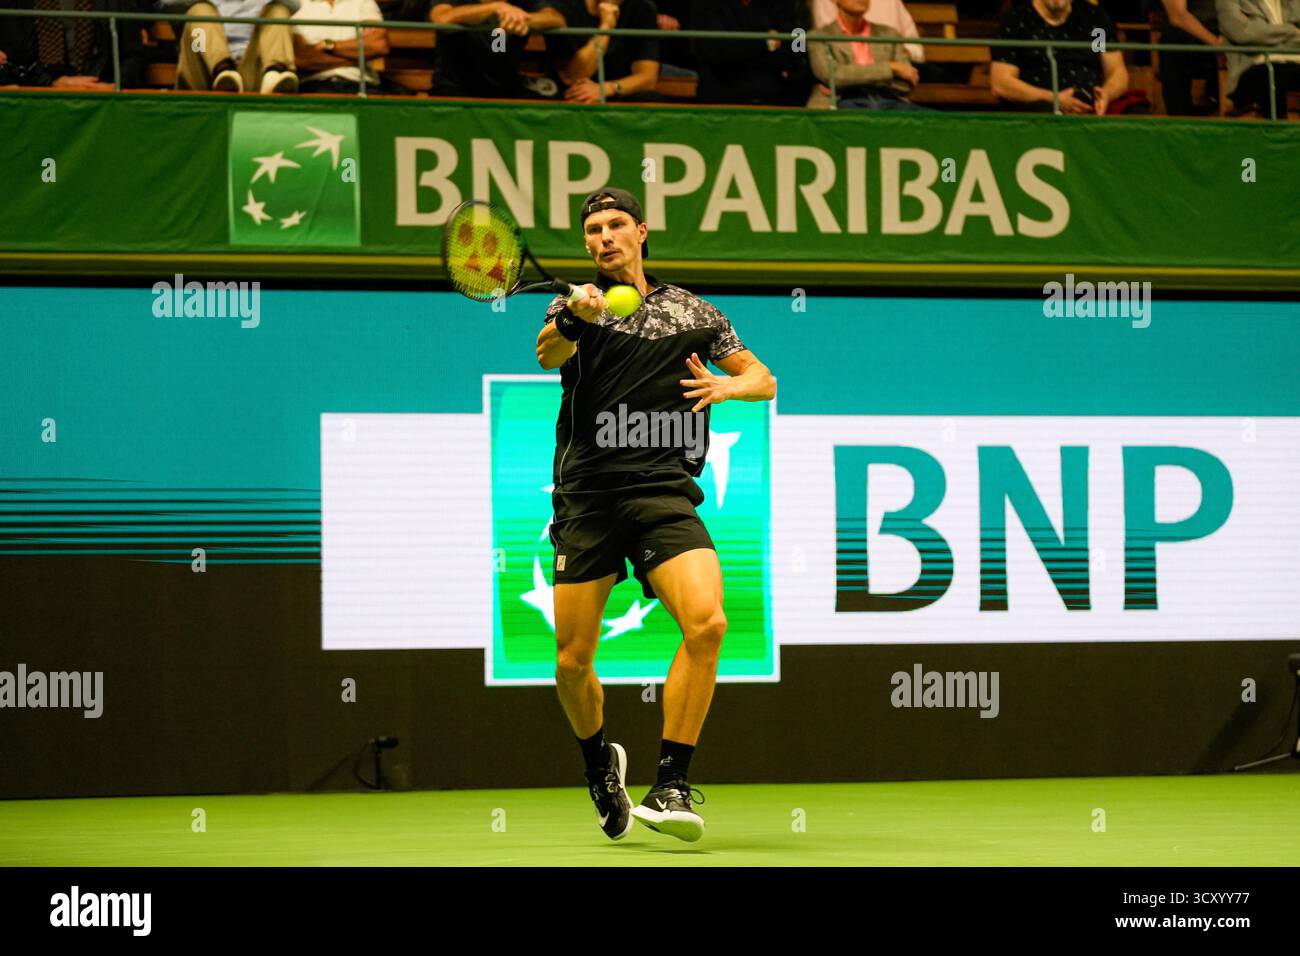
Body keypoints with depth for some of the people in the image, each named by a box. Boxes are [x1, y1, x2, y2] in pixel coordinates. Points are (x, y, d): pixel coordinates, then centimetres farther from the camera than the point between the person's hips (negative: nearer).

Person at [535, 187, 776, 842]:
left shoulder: (691, 311, 17)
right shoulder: (578, 305, 10)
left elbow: (763, 380, 23)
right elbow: (548, 354, -13)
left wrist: (729, 385, -1)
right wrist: (575, 319, -37)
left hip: (665, 492, 1)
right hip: (587, 497, 0)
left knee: (706, 622, -24)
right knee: (572, 660, -2)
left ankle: (671, 786, -17)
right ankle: (600, 763, 29)